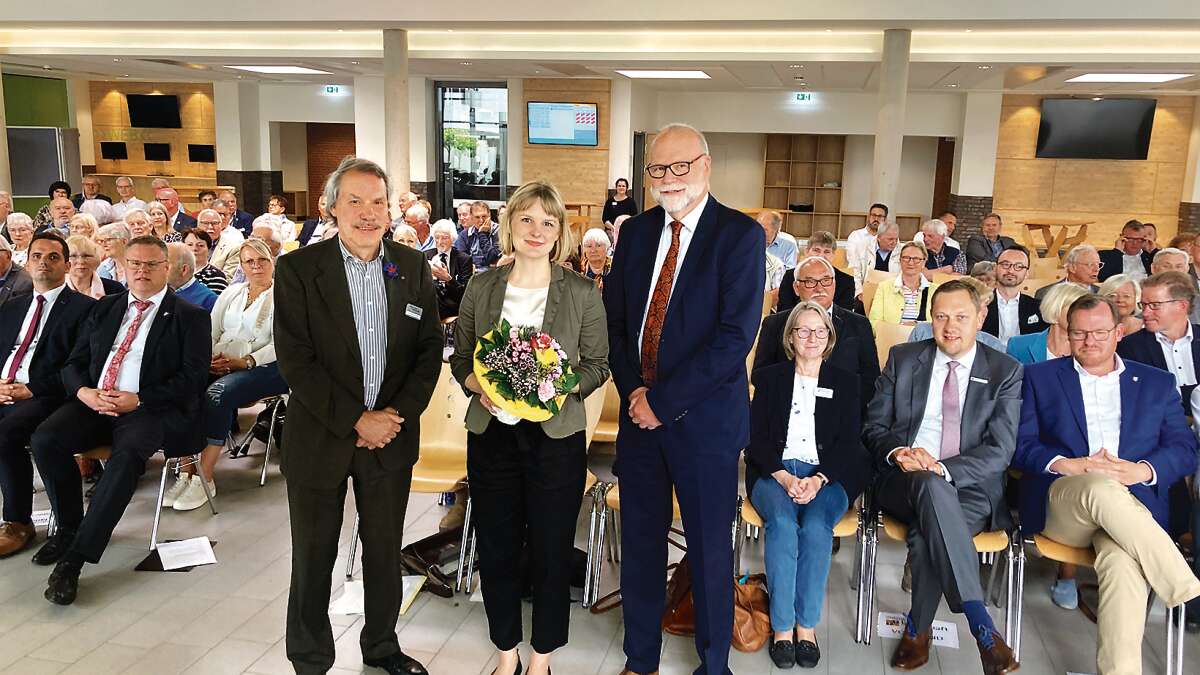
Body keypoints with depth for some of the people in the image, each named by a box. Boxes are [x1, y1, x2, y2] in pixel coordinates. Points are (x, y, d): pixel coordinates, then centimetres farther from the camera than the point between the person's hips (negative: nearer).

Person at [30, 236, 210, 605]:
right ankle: (69, 528, 1)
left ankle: (75, 556, -27)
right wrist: (85, 392, -7)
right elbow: (74, 363, 17)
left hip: (151, 409, -5)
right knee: (45, 440, -21)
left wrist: (138, 400, -17)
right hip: (94, 402, 5)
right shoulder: (104, 309, 20)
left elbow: (192, 378, -5)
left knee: (128, 453, -34)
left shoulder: (189, 317, 4)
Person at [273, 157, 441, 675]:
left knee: (385, 549, 16)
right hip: (320, 436, -2)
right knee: (314, 556, 11)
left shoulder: (413, 268, 1)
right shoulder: (297, 269, -8)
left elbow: (430, 348, 2)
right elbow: (295, 360, -13)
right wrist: (357, 420, -16)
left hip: (392, 433, 3)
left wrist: (397, 413, -10)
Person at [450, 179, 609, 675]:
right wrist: (480, 388, -11)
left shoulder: (583, 294, -3)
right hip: (491, 434, 2)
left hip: (556, 436, -2)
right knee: (496, 549, 11)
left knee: (551, 551, 8)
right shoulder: (481, 287, 3)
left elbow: (598, 365, 2)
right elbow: (460, 358, 9)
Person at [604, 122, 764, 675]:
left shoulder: (740, 235, -8)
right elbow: (614, 317, 9)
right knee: (639, 542, 14)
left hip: (705, 418, -4)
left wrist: (664, 401, -16)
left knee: (709, 547, 10)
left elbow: (736, 334, -16)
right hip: (640, 412, 4)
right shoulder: (636, 231, 7)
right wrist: (632, 389, -6)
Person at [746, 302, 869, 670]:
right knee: (782, 522, -32)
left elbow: (848, 442, 6)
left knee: (816, 526, -31)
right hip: (773, 472, 0)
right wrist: (784, 478, -12)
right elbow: (755, 439, 5)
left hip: (827, 476, 0)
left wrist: (818, 480, -13)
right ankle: (782, 626, -24)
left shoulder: (844, 382, 15)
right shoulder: (768, 378, 14)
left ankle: (807, 626, -20)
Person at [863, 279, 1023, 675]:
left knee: (926, 533, -35)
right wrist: (897, 452, -13)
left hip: (972, 490, -1)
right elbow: (873, 427, 10)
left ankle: (917, 628, -14)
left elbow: (1000, 451, -4)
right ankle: (980, 623, -36)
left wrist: (942, 467, -21)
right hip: (903, 482, 1)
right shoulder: (903, 359, 10)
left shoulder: (1005, 372, 5)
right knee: (931, 485, -36)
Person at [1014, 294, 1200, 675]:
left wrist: (1142, 470, -9)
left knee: (1123, 560, -35)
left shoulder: (1157, 383, 22)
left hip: (1131, 504, 1)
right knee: (1103, 487, -38)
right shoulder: (1040, 377, 18)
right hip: (1059, 506, -1)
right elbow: (1021, 444, 8)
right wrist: (1066, 465, -11)